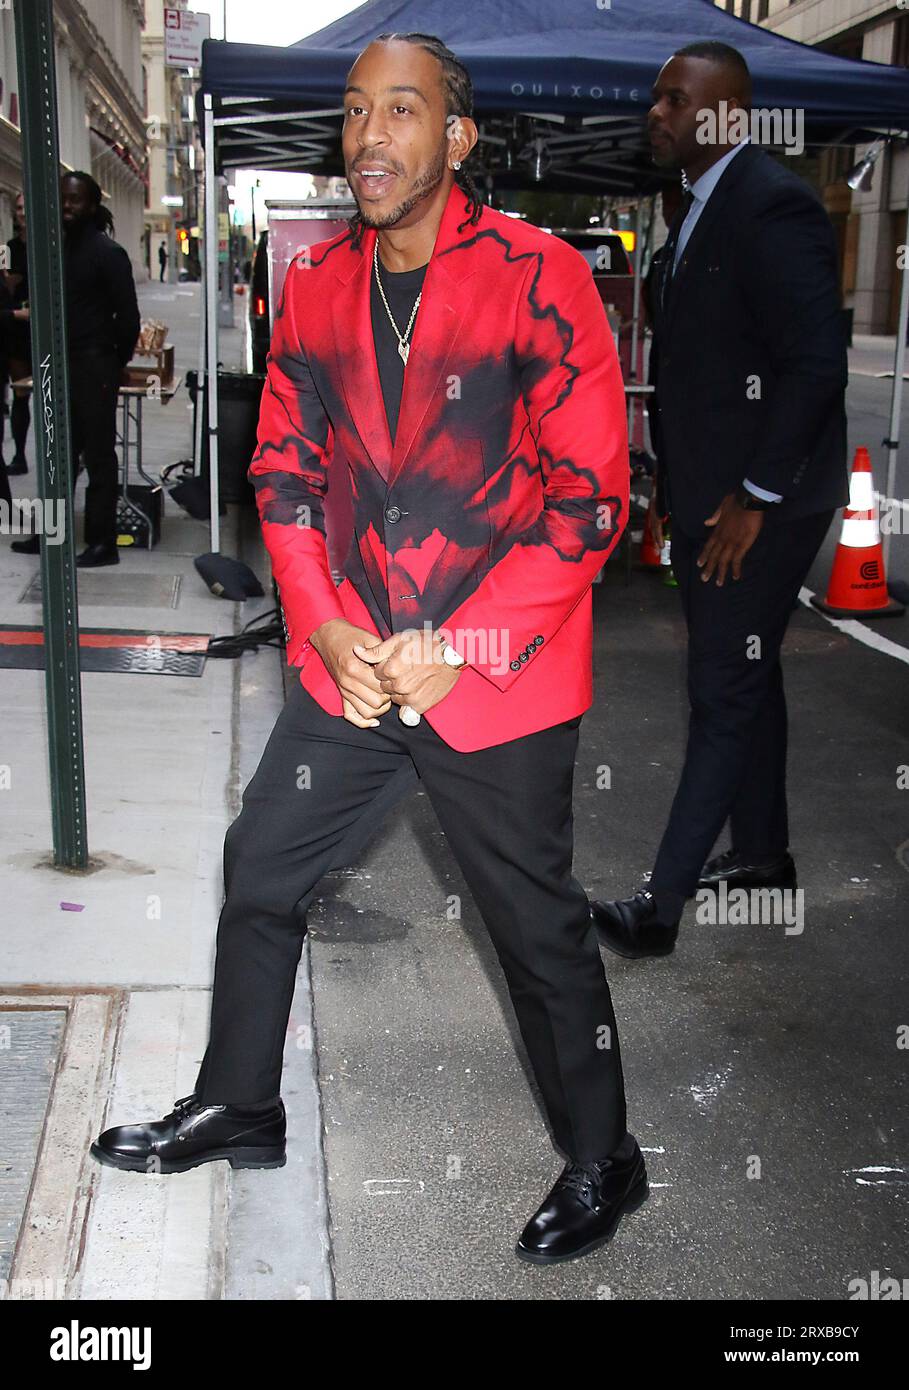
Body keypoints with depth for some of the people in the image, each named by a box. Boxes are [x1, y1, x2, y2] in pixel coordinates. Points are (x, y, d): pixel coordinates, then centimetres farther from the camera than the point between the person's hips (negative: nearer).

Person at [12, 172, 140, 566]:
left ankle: (102, 543, 6)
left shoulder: (107, 252, -11)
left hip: (94, 368, -7)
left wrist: (114, 362, -4)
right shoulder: (60, 247, 11)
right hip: (63, 366, 8)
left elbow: (127, 316, -11)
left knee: (98, 456, -1)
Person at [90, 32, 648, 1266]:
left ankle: (601, 1163, 31)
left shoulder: (540, 278, -11)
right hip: (353, 668, 6)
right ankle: (236, 1107, 39)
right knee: (260, 869, 15)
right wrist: (324, 626, -5)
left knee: (540, 927, 8)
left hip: (499, 688, -5)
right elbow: (283, 471, 9)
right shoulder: (314, 289, 5)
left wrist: (462, 651, -17)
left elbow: (590, 496, -13)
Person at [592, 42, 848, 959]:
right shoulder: (701, 208, 14)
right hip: (707, 495, 10)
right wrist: (671, 482, 14)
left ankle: (662, 904, 3)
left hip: (759, 502, -10)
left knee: (724, 691, -4)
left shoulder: (772, 206, -16)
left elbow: (817, 362, -21)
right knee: (744, 676, 17)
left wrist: (754, 497, -20)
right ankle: (762, 856, 32)